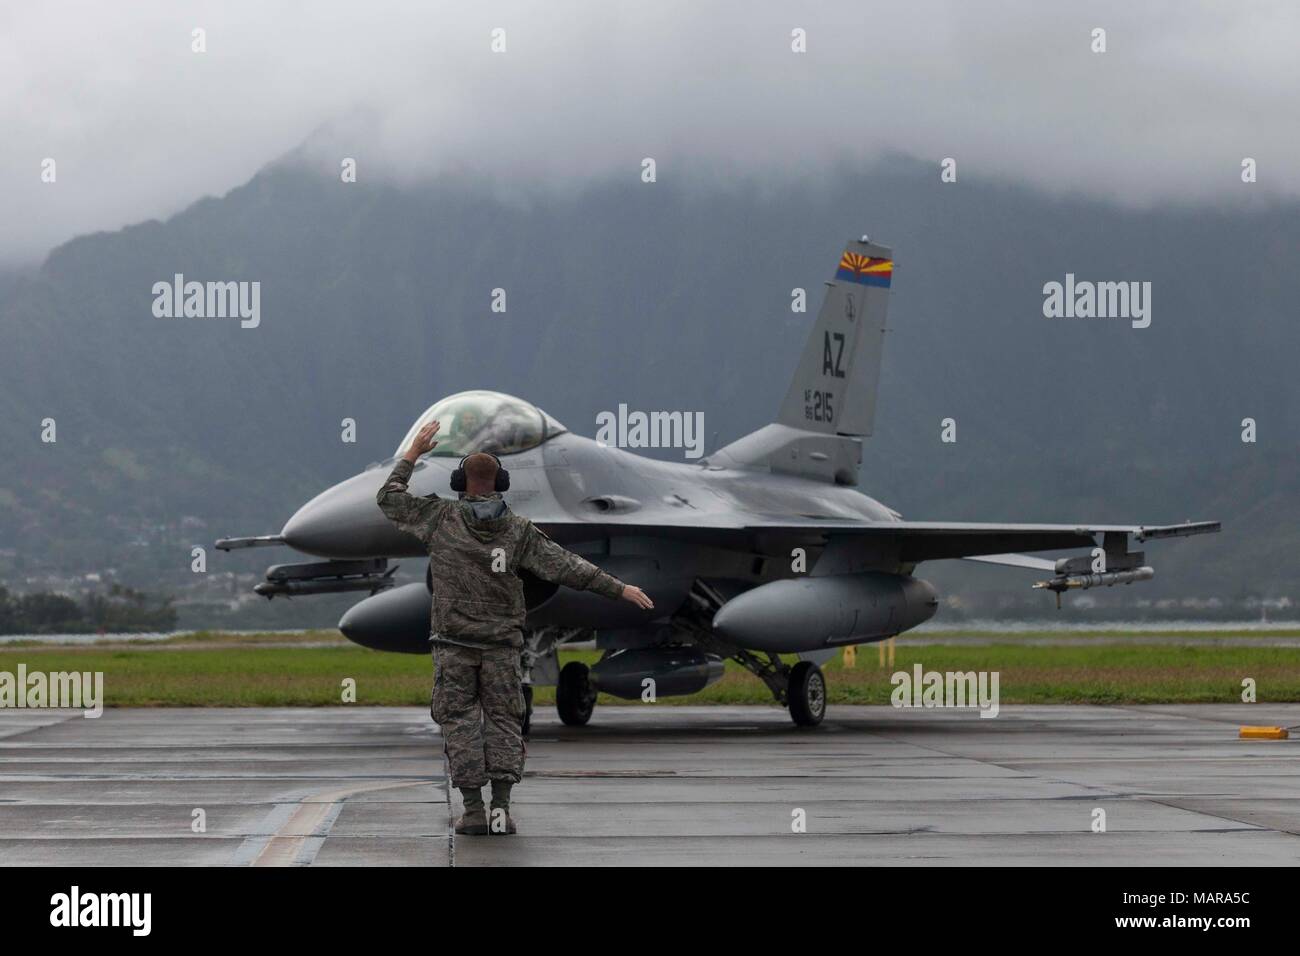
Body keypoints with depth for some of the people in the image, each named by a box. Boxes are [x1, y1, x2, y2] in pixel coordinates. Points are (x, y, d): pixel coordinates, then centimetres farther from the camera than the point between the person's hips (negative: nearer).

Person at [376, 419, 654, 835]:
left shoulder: (441, 517, -3)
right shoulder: (519, 530, -1)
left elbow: (390, 499, 9)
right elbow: (567, 567, -5)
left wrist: (413, 452, 17)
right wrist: (619, 589, -1)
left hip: (454, 643, -1)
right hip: (502, 644, 1)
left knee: (460, 722, 3)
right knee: (503, 722, 7)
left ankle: (473, 810, -4)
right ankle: (500, 808, -5)